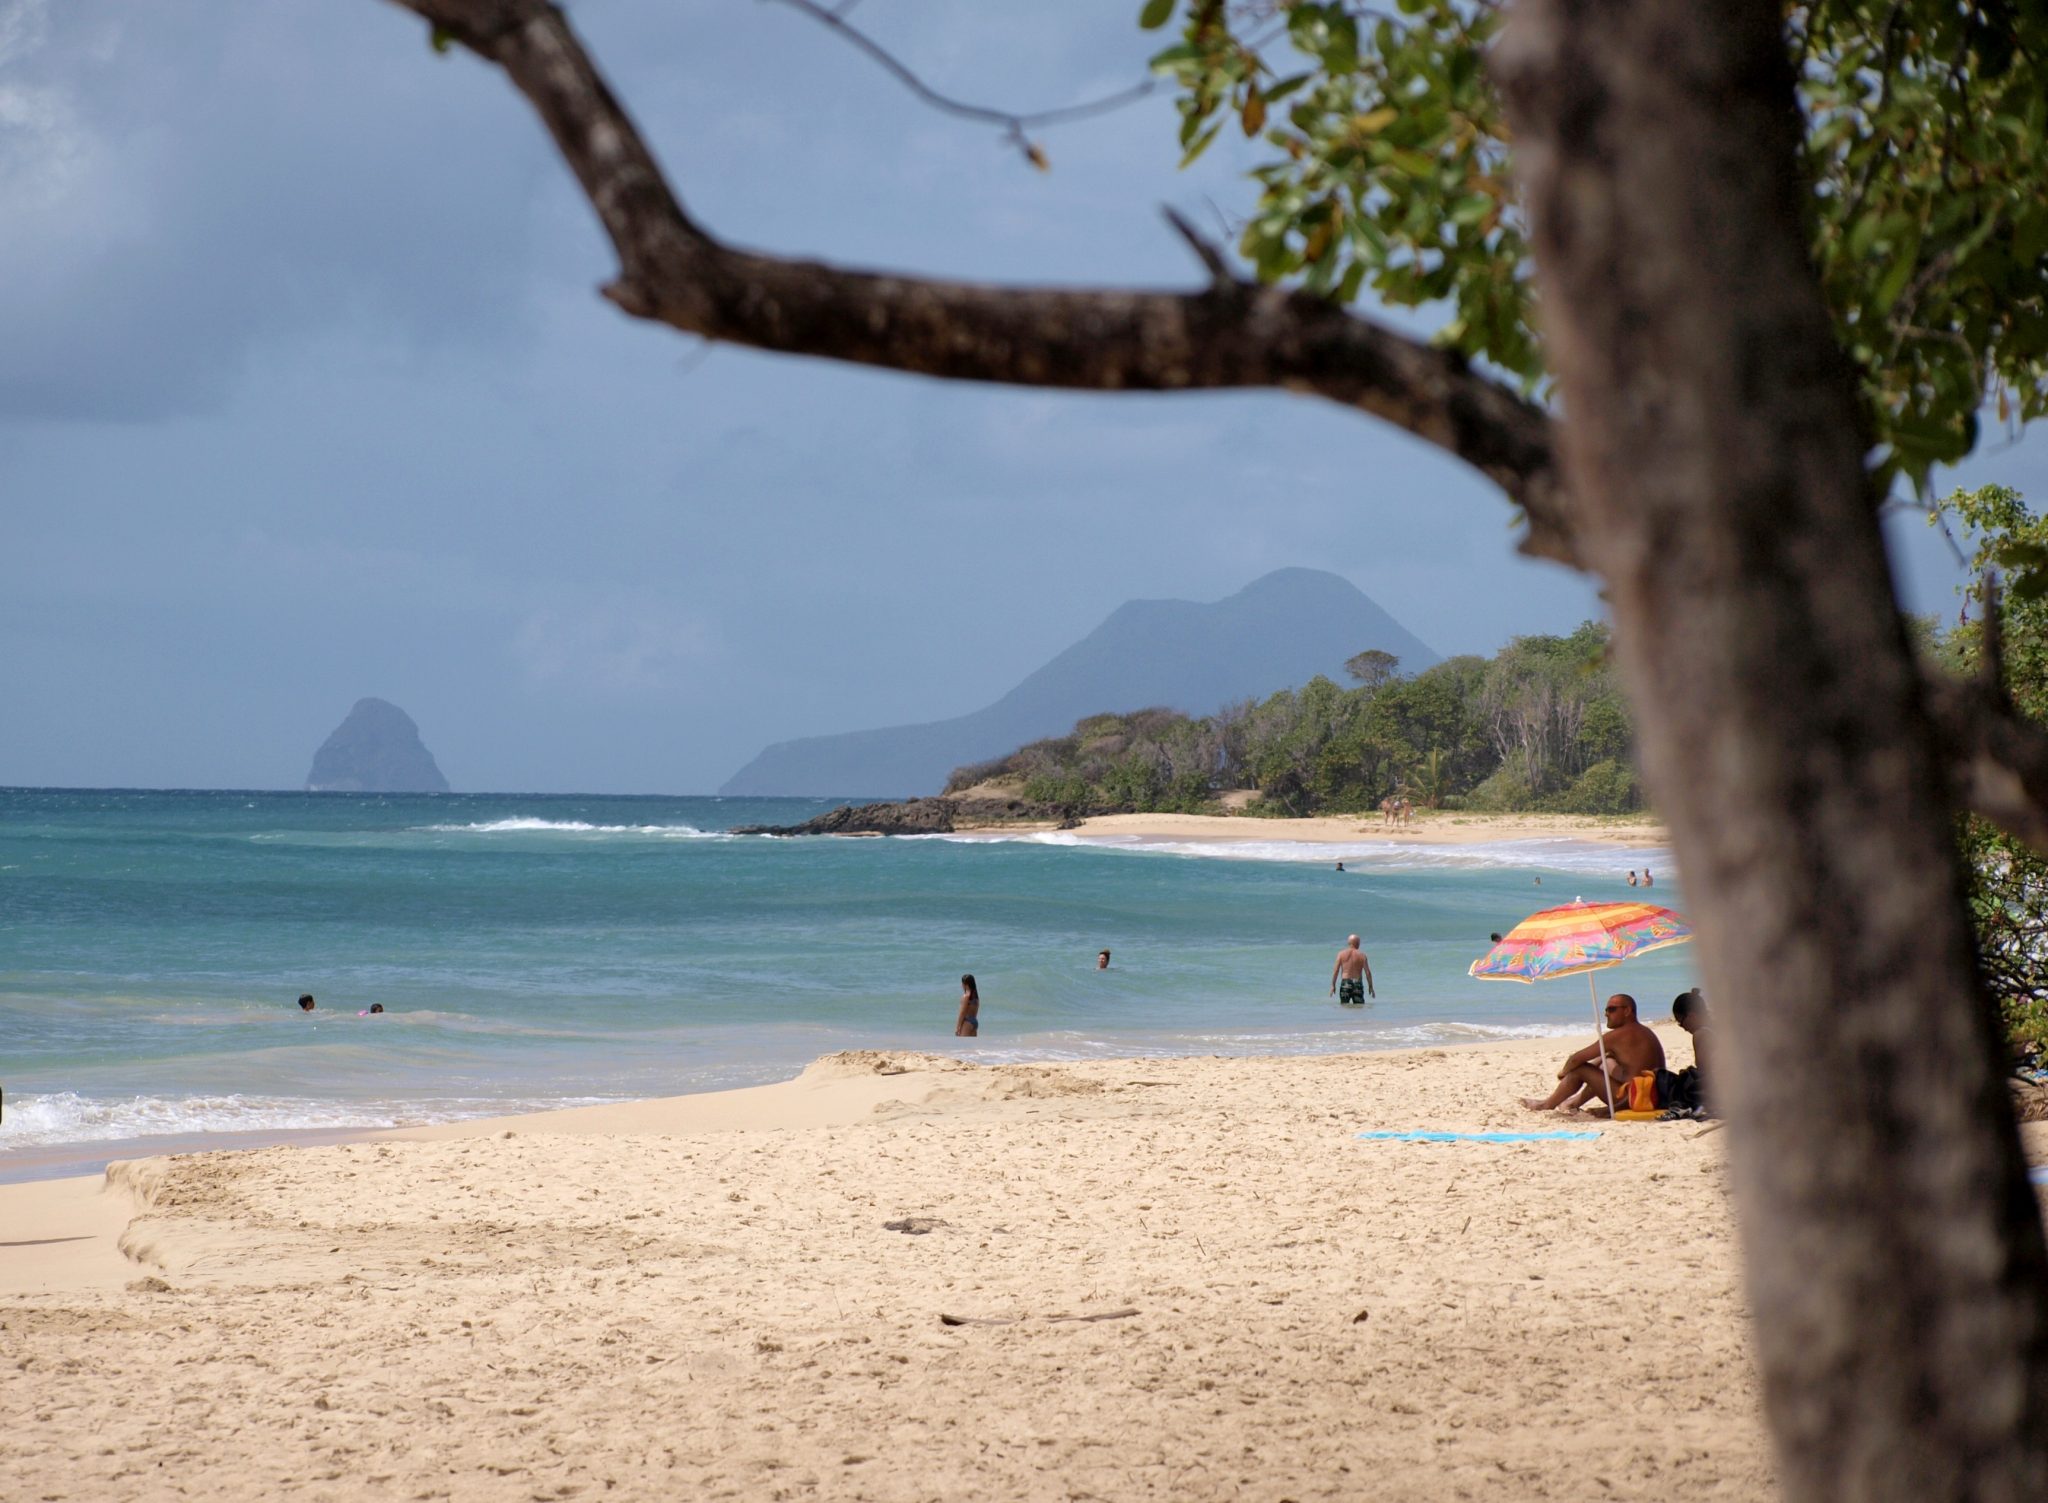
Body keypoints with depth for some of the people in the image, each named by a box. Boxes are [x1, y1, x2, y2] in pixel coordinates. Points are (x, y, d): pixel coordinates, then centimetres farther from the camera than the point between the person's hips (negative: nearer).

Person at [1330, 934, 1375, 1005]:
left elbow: (1336, 971, -2)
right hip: (1357, 984, 0)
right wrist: (1370, 987, 6)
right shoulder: (1362, 955, -1)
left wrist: (1333, 985, 4)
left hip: (1345, 984, 0)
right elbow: (1367, 972, -2)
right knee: (1359, 1006, 6)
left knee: (1344, 1005, 5)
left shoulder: (1341, 954, 1)